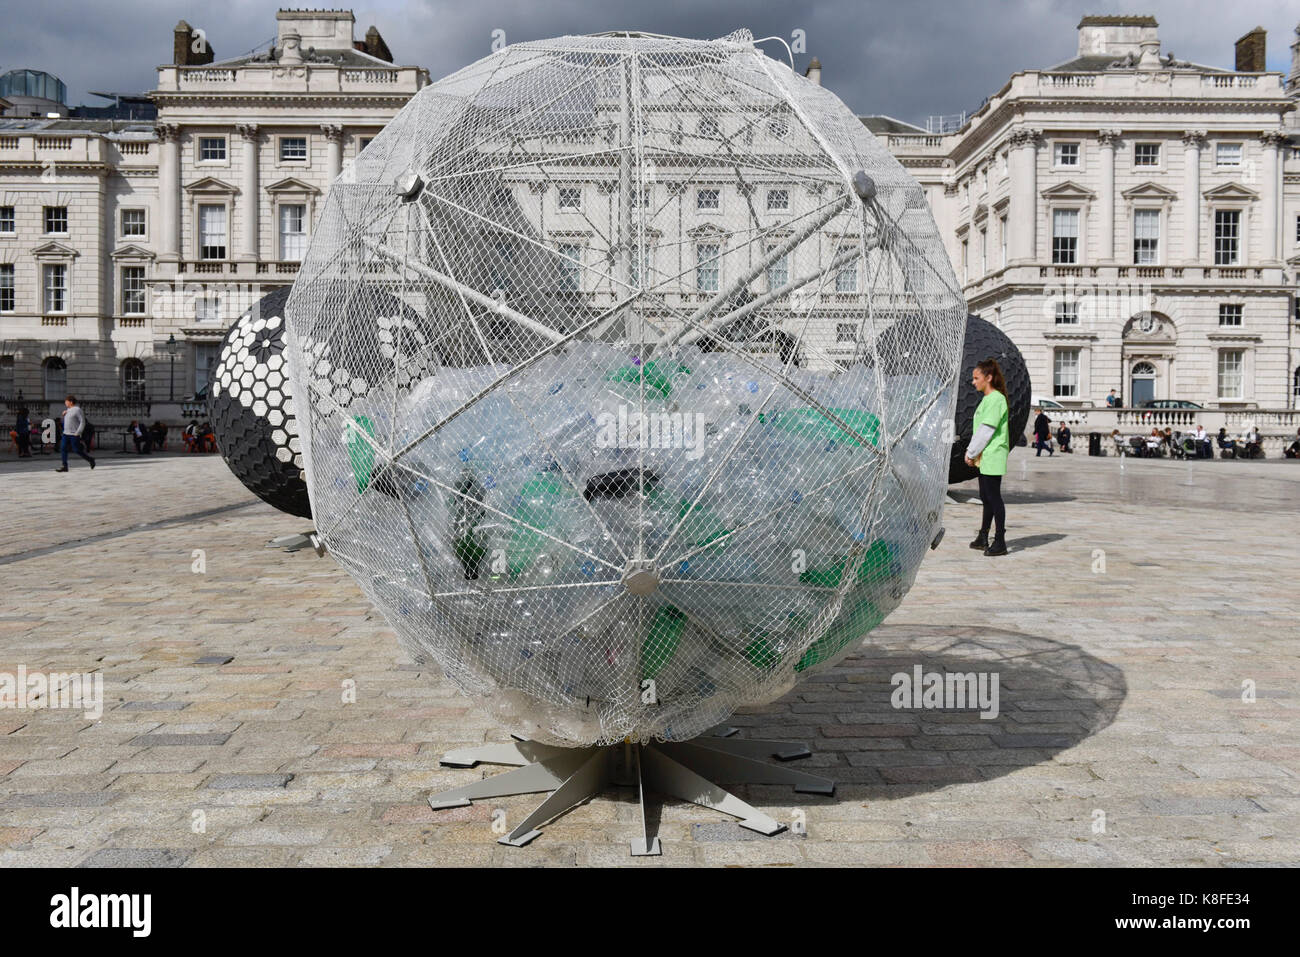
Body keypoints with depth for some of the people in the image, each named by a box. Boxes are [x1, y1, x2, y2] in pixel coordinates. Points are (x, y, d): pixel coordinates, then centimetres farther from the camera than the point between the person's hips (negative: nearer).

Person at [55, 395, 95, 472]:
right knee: (63, 449, -2)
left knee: (77, 450, -3)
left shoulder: (77, 410, -12)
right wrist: (64, 414, 8)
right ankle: (65, 467, -1)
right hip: (66, 433, 8)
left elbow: (83, 422, -15)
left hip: (74, 435, -8)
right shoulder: (68, 410, 13)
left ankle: (90, 459, 17)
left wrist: (77, 433, -19)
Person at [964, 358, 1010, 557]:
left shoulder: (996, 399, -14)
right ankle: (983, 537, 23)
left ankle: (1000, 542, -4)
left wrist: (971, 453, -11)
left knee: (993, 496, -7)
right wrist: (971, 451, 10)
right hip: (985, 458, 10)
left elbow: (986, 430, -17)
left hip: (993, 456, -10)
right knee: (986, 496, 15)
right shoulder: (986, 399, 17)